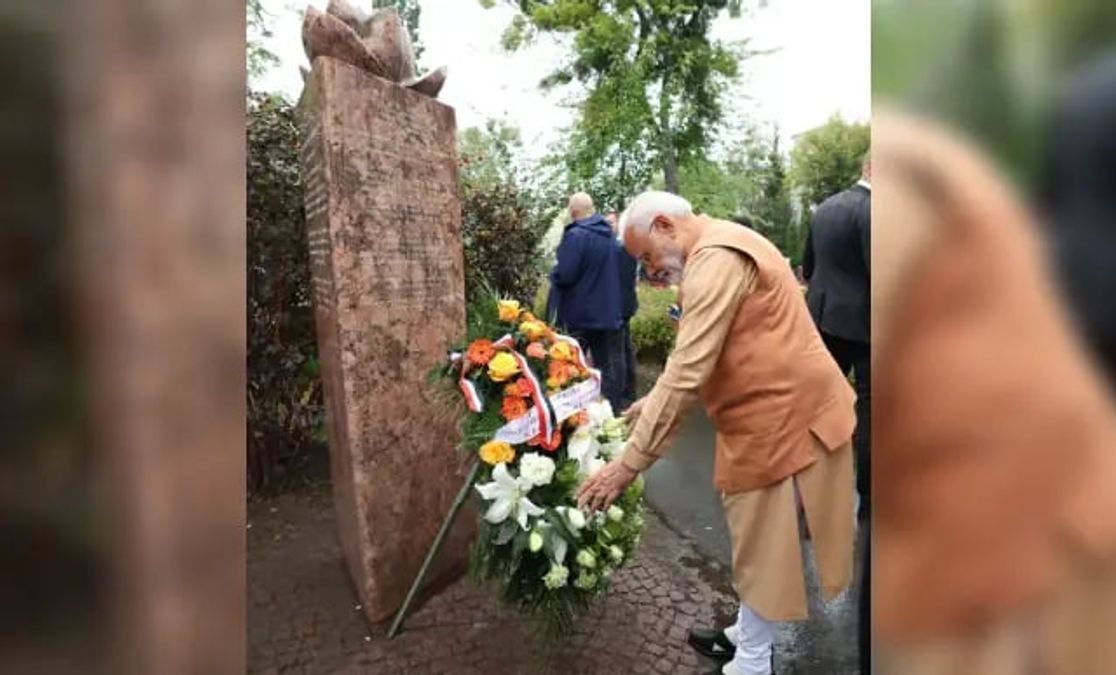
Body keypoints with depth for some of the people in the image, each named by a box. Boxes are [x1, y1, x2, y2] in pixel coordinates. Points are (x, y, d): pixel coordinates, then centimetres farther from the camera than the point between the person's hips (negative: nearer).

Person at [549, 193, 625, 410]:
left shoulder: (575, 236, -18)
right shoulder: (609, 234, 7)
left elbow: (564, 275, -21)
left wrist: (553, 274, -1)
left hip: (581, 314, -6)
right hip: (609, 312, 7)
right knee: (609, 363, 11)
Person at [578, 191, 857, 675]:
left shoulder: (717, 258, -22)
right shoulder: (717, 252, 12)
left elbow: (687, 373, -27)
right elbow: (697, 358, 19)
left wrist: (628, 464, -23)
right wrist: (651, 403, 13)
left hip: (784, 413, -10)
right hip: (771, 410, 10)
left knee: (764, 543, 6)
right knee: (757, 536, 21)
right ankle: (747, 635, 39)